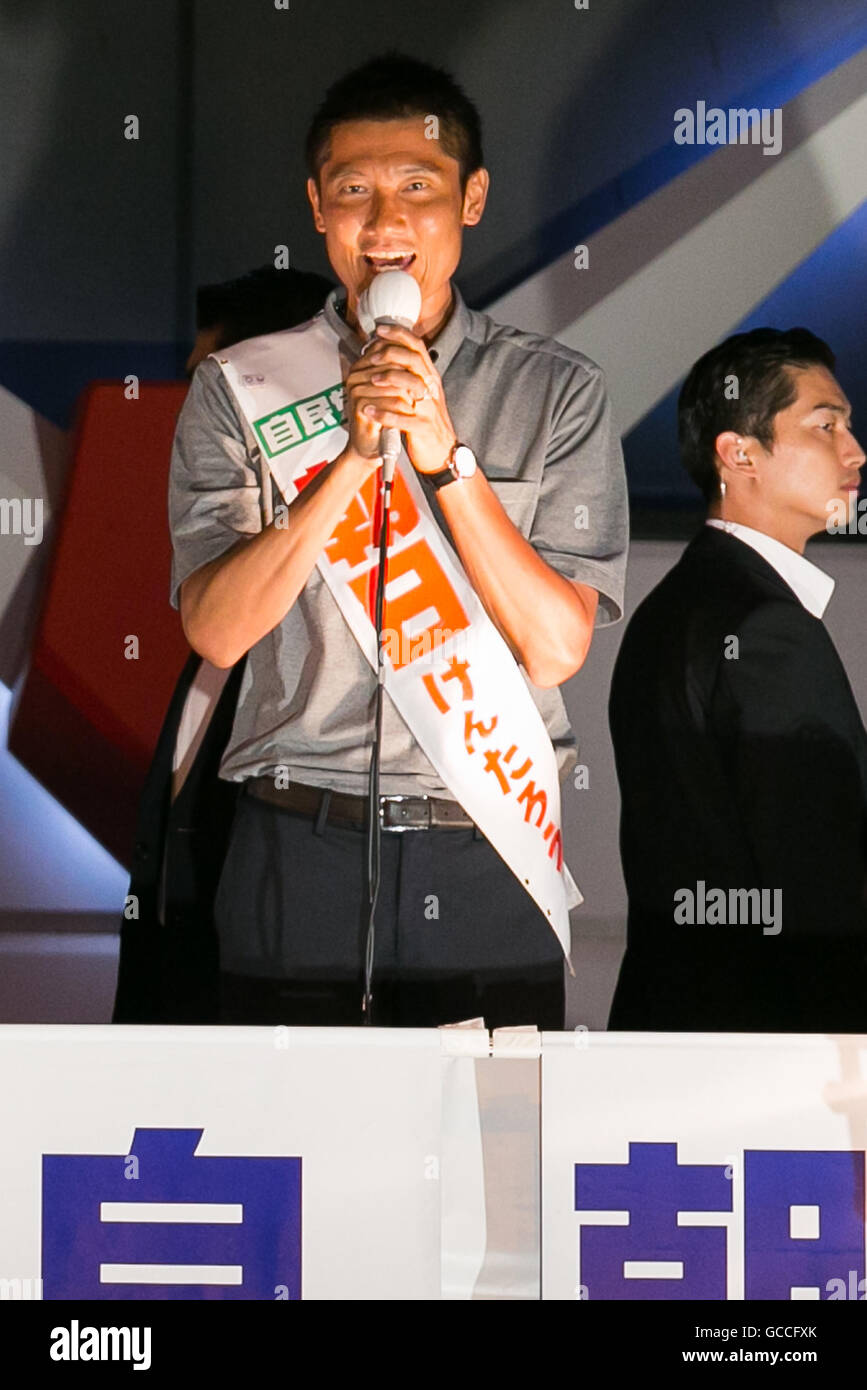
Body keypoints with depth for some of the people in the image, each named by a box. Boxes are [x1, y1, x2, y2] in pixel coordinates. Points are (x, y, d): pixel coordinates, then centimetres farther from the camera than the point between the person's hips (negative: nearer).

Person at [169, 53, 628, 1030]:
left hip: (488, 860, 0)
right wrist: (352, 460, -17)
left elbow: (558, 646, -6)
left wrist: (446, 458, -15)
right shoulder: (241, 389, 4)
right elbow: (217, 628, -7)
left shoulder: (557, 392, 3)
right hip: (300, 851, 0)